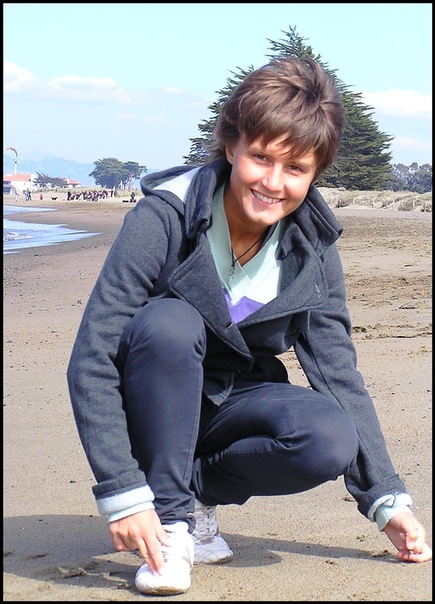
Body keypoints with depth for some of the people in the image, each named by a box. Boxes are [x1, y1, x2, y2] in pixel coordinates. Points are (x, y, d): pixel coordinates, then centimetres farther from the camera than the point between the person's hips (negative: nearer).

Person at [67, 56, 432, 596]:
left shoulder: (312, 250, -11)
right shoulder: (163, 219, -23)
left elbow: (339, 376, -5)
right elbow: (91, 360, -26)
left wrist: (387, 501, -10)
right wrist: (122, 494, -33)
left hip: (233, 404, 3)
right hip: (153, 406, -3)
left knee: (331, 440, -27)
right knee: (169, 323, -35)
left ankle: (195, 489, -2)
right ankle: (169, 514, -20)